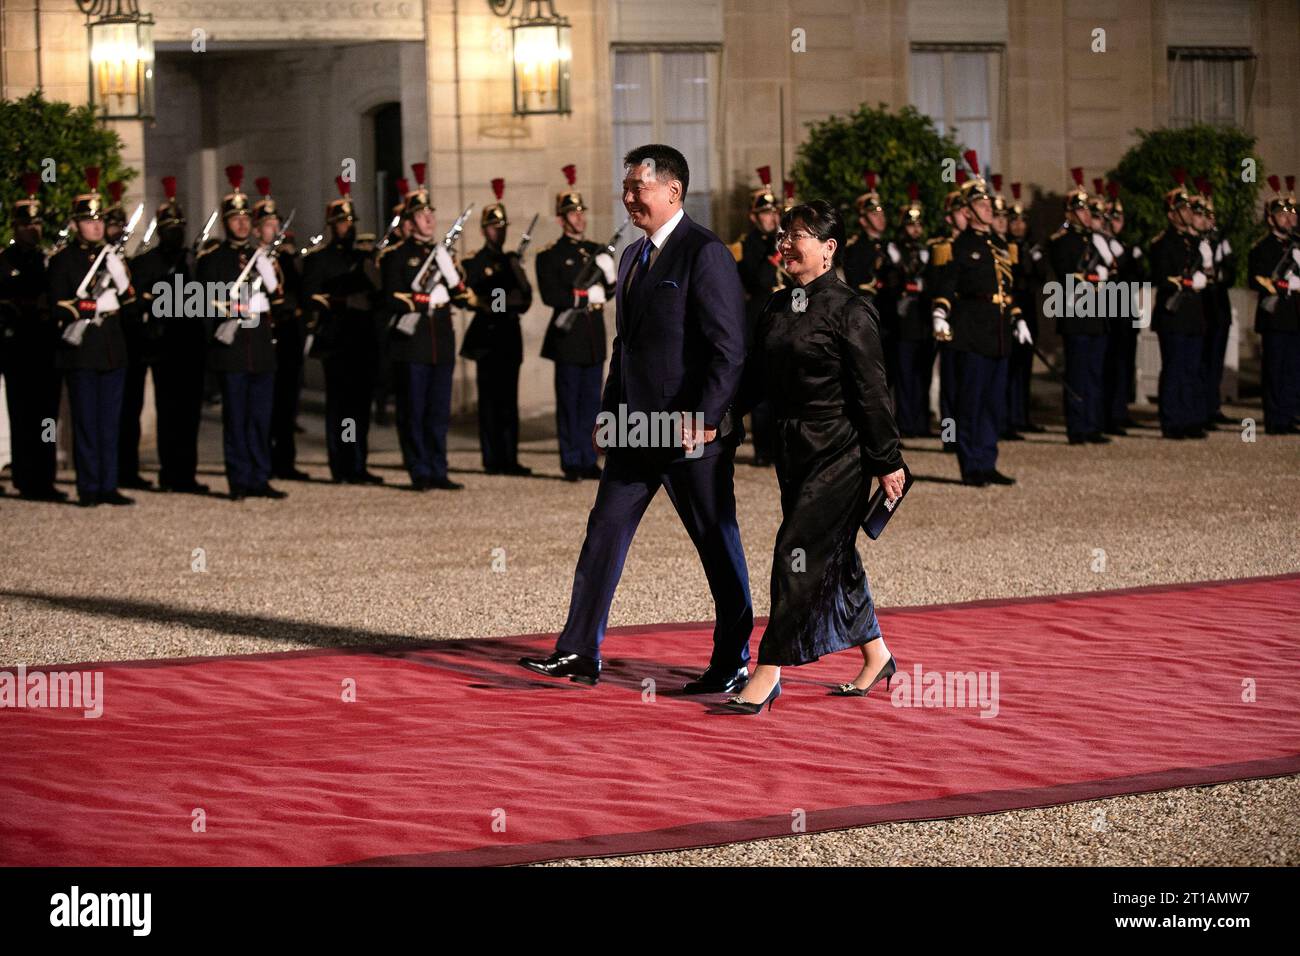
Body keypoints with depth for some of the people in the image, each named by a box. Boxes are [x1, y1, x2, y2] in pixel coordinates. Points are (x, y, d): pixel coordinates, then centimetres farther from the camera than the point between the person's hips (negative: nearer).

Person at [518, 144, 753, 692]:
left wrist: (702, 419, -21)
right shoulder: (633, 256, 15)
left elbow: (728, 349, -16)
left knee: (717, 544, 3)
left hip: (693, 433, -8)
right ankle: (579, 652, 10)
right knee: (605, 530, 6)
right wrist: (610, 411, 12)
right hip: (635, 428, 8)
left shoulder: (705, 254, -12)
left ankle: (733, 664, 12)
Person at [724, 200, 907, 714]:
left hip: (840, 453, -8)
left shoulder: (849, 310, -11)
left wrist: (888, 462, -10)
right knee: (834, 556, 14)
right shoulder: (778, 307, 10)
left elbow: (872, 392, -11)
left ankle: (769, 672, -9)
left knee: (799, 552, -10)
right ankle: (876, 656, 28)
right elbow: (754, 377, 15)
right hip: (794, 449, 8)